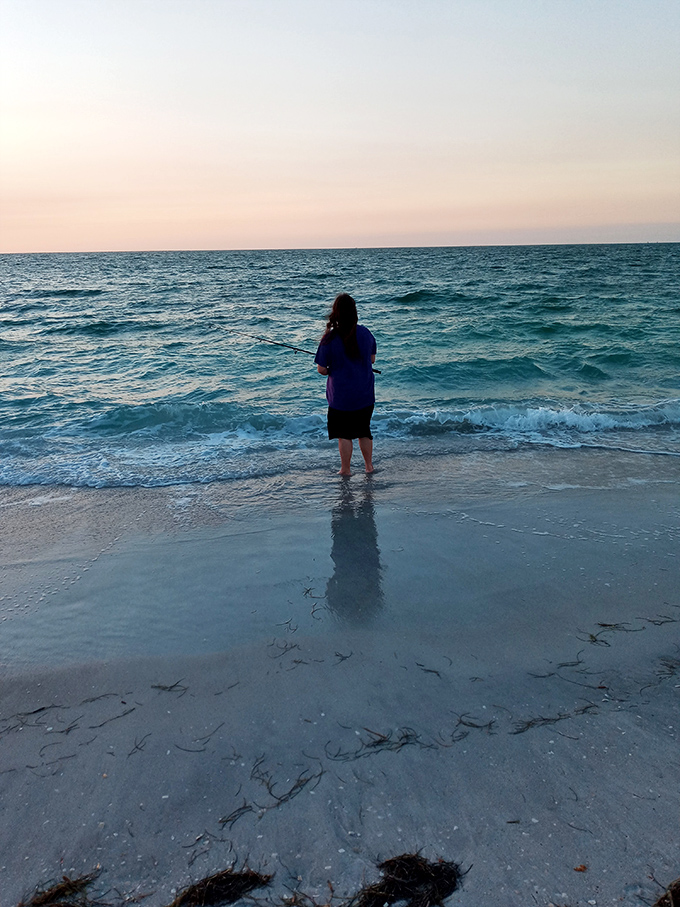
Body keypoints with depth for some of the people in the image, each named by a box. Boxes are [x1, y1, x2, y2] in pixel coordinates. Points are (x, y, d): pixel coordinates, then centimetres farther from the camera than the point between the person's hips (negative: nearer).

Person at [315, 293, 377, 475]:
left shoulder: (330, 339, -18)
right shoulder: (365, 333, -6)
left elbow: (321, 369, -13)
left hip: (341, 396, -4)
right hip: (365, 394, 4)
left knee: (344, 434, 10)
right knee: (364, 430, 20)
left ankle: (345, 470, 21)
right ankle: (369, 466, 30)